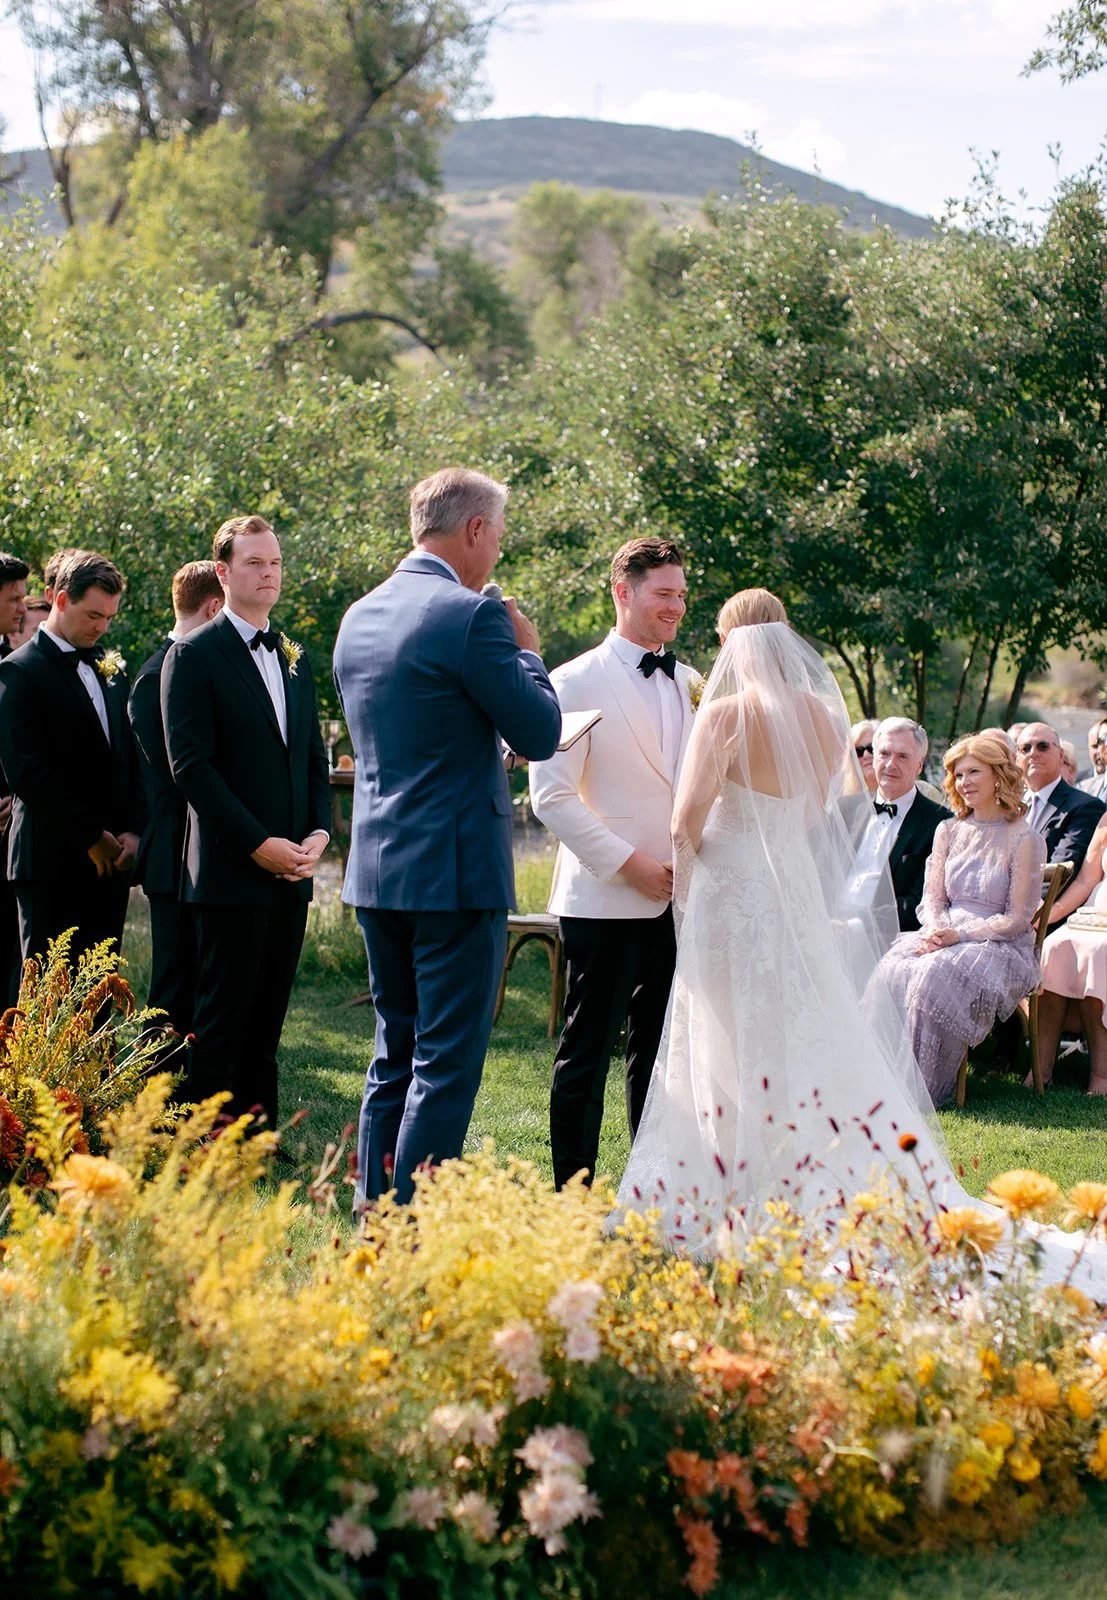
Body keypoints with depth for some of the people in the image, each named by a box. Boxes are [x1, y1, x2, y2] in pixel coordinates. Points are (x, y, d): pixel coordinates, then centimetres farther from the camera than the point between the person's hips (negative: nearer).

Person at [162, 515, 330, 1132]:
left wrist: (319, 832, 1)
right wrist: (258, 845, -16)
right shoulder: (194, 656, -6)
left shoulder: (295, 658, 16)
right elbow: (191, 765, -12)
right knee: (223, 1017, -2)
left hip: (293, 871, 6)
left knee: (268, 1015, 9)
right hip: (232, 870, -6)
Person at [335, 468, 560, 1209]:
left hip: (376, 869, 8)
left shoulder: (360, 617, 10)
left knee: (395, 1051, 17)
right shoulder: (471, 614, -15)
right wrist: (526, 650, 4)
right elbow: (540, 733, -11)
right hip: (456, 868, -8)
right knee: (447, 1061, -2)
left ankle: (374, 1203, 21)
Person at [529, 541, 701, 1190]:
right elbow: (551, 796, -11)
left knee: (662, 1051, 11)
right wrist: (629, 864, -14)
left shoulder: (692, 686, 13)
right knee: (587, 1053, 0)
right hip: (606, 902, -6)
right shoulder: (577, 683, -5)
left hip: (681, 899, 6)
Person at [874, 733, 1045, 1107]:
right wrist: (934, 931, -10)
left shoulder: (1024, 840, -4)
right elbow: (932, 899, 14)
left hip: (1001, 947, -5)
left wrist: (960, 935, -18)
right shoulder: (948, 831, 14)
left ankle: (928, 1087, -26)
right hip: (944, 938, 5)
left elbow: (1018, 918, -6)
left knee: (936, 975, -36)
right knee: (892, 970, -28)